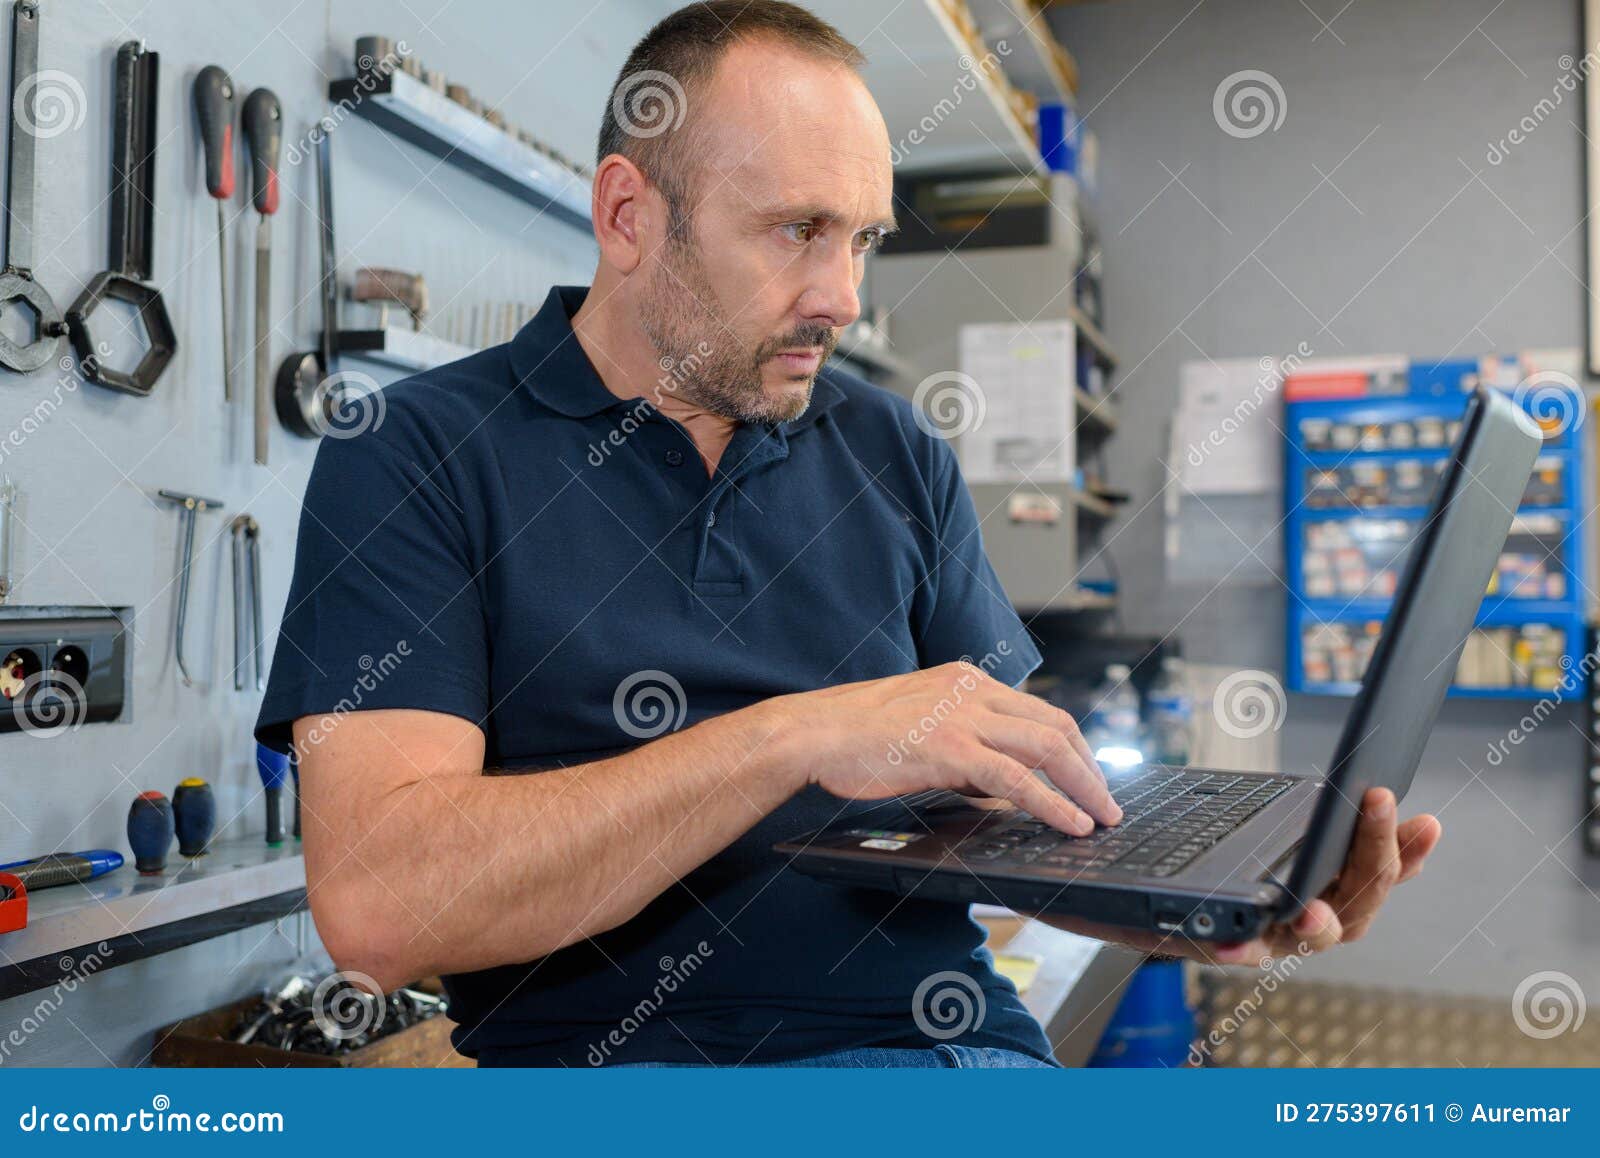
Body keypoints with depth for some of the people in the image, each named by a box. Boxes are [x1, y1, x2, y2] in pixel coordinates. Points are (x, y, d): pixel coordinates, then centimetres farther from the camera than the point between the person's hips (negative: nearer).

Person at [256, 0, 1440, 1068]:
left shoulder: (898, 457, 10)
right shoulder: (421, 455, -4)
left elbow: (1007, 799, 10)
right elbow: (376, 906, -16)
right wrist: (798, 735, -21)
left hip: (945, 1035, 4)